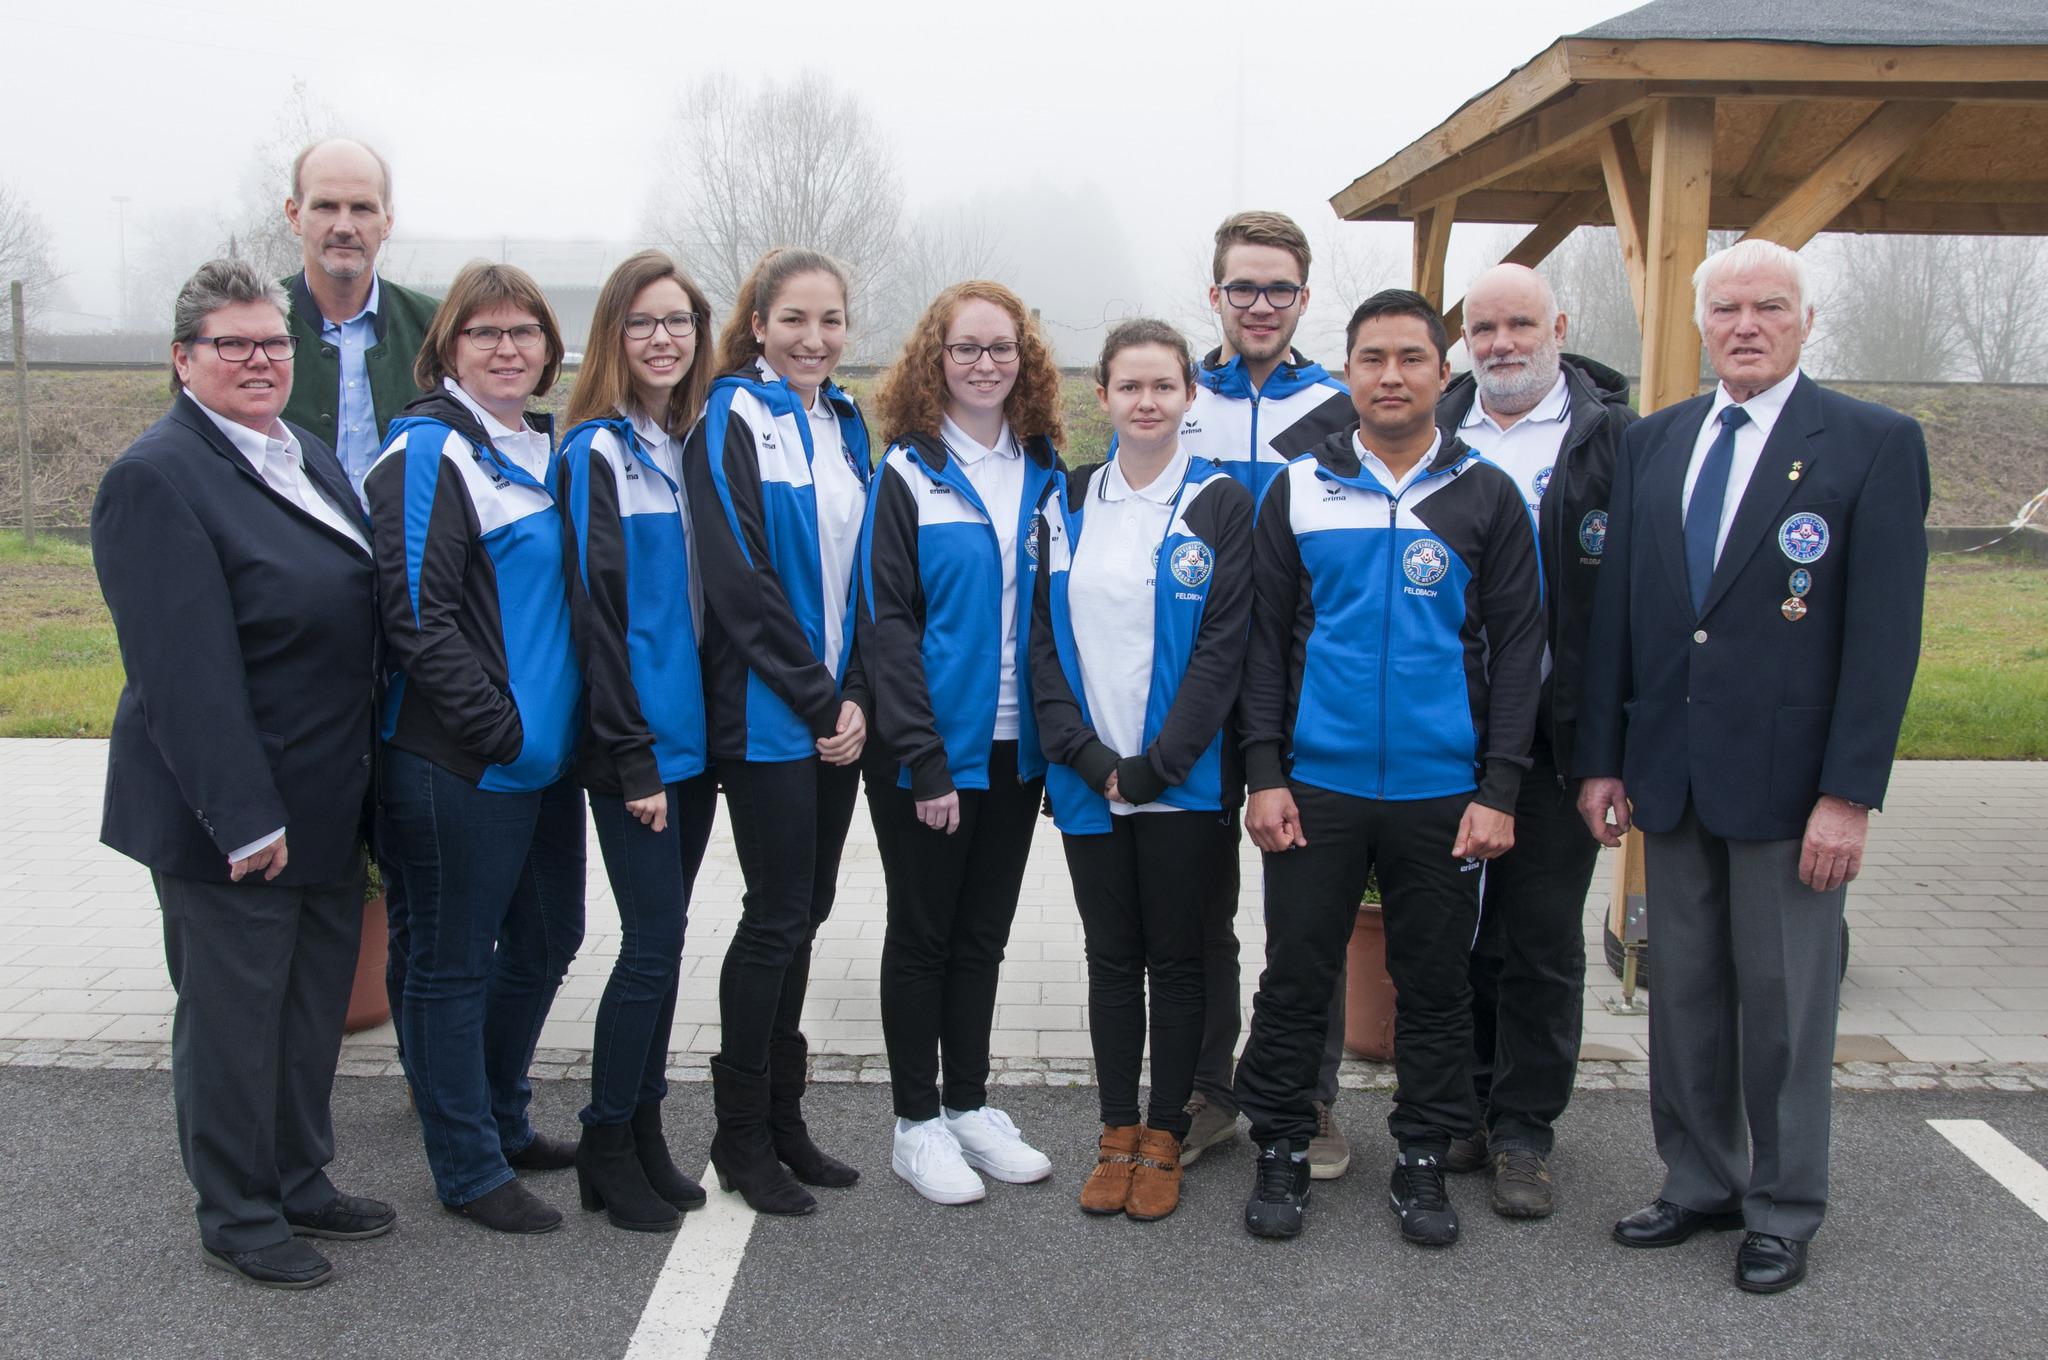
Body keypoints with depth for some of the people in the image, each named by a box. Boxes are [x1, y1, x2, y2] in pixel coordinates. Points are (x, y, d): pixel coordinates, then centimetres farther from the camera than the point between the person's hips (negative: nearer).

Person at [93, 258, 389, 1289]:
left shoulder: (312, 459, 11)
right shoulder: (157, 478, -16)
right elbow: (185, 669, -21)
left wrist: (360, 786, 14)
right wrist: (245, 817, -24)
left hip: (327, 806, 8)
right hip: (229, 820, -8)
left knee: (315, 1001, 18)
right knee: (232, 1014, 7)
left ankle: (300, 1182, 35)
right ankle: (236, 1216, 23)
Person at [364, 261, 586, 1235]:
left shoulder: (548, 449, 14)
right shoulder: (428, 455, -11)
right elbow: (417, 620, -19)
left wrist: (567, 724, 13)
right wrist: (504, 731, -19)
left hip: (546, 757, 9)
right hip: (460, 768, -9)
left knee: (546, 941, 19)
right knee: (454, 962, 4)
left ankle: (502, 1121, 37)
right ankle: (469, 1168, 17)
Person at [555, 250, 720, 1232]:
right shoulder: (596, 452, -7)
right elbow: (595, 612, -12)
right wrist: (632, 756, -15)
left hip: (695, 735, 6)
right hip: (633, 745, -6)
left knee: (664, 938, 12)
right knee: (654, 941, -4)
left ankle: (644, 1130, 23)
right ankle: (607, 1148, 11)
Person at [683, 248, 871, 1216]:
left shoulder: (846, 426, 14)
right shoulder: (732, 423, -8)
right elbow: (741, 583, -15)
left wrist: (856, 696, 2)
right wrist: (818, 701, -13)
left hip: (837, 715, 7)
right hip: (766, 719, -7)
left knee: (803, 913, 11)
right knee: (778, 917, -3)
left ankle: (781, 1118, 22)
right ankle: (741, 1135, 11)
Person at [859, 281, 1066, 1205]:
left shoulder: (1044, 473, 8)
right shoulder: (908, 474, -6)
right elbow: (886, 621, -12)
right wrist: (923, 757, -18)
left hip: (1016, 746, 5)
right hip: (929, 752, -5)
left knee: (983, 934, 14)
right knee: (922, 933, 6)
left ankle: (968, 1105, 27)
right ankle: (916, 1125, 17)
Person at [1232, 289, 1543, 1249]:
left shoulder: (1487, 497, 3)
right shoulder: (1299, 491, 4)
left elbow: (1517, 650, 2)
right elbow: (1267, 638, 5)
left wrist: (1498, 791, -5)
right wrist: (1264, 772, -3)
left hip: (1443, 792, 0)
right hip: (1317, 784, 0)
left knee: (1436, 984, 10)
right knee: (1295, 976, 5)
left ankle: (1424, 1159, 25)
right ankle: (1282, 1151, 21)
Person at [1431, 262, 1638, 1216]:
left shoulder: (1614, 439, -1)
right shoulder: (1432, 434, 9)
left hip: (1553, 734, -3)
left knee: (1542, 942, 5)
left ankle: (1523, 1134, 18)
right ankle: (1466, 1107, 27)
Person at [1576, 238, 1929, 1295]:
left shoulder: (1875, 444, -5)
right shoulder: (1652, 443, 9)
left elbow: (1885, 633, -9)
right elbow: (1615, 612, 9)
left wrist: (1849, 794, -14)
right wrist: (1601, 760, 5)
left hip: (1788, 785, -4)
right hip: (1671, 776, 4)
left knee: (1786, 1004, 7)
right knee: (1685, 992, 14)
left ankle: (1783, 1210, 23)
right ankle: (1700, 1184, 30)